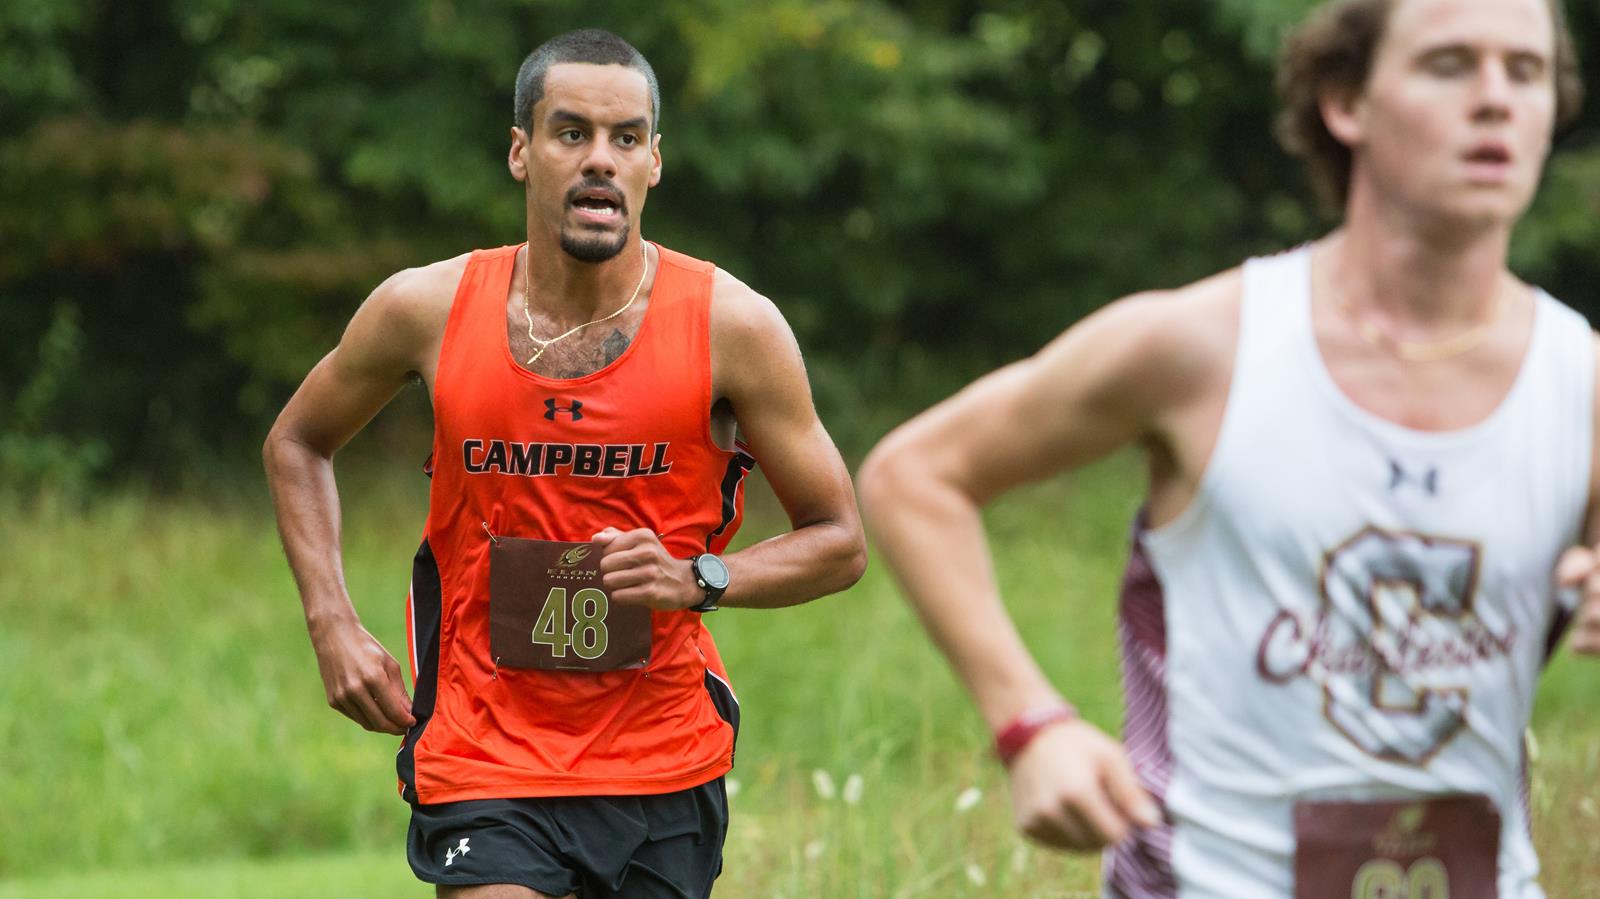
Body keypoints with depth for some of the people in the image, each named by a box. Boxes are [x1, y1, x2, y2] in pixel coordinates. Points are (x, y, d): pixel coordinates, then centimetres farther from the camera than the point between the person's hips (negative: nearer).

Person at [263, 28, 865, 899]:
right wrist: (332, 626, 3)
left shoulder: (731, 325, -7)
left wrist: (696, 580, -17)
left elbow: (839, 541, 1)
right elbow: (296, 443, 16)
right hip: (486, 767, -1)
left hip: (666, 767, 1)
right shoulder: (428, 311, -4)